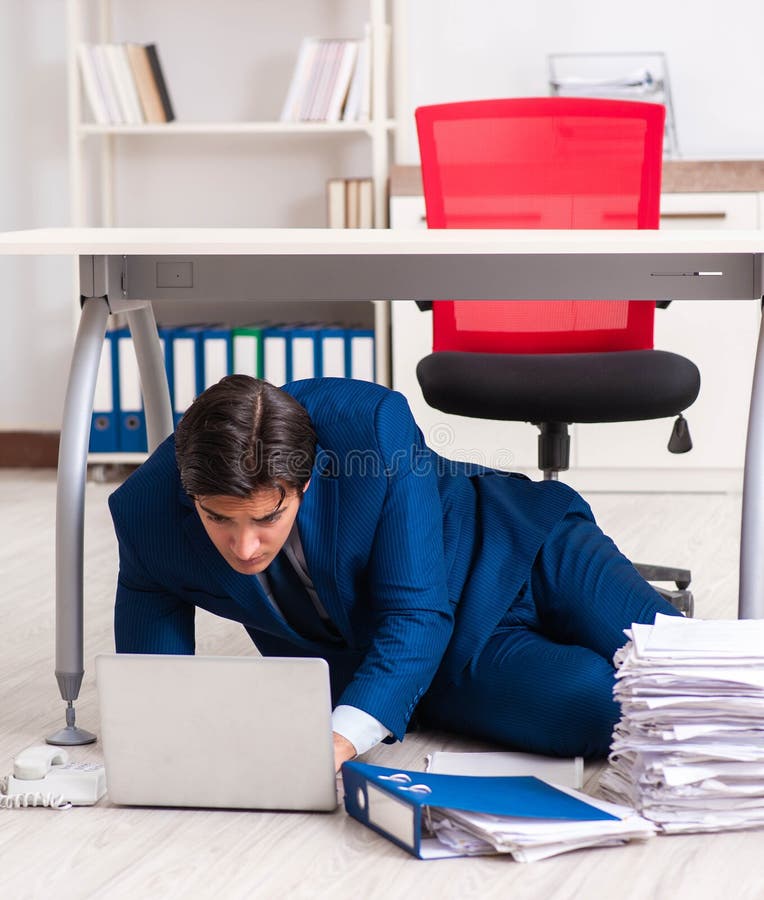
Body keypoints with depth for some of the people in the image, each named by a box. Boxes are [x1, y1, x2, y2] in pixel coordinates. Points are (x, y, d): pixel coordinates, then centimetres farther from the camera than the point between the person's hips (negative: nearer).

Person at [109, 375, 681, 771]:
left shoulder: (372, 425, -34)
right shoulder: (148, 512, -25)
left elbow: (417, 613, -29)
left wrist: (341, 738, -44)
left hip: (516, 552, -1)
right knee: (607, 715, -21)